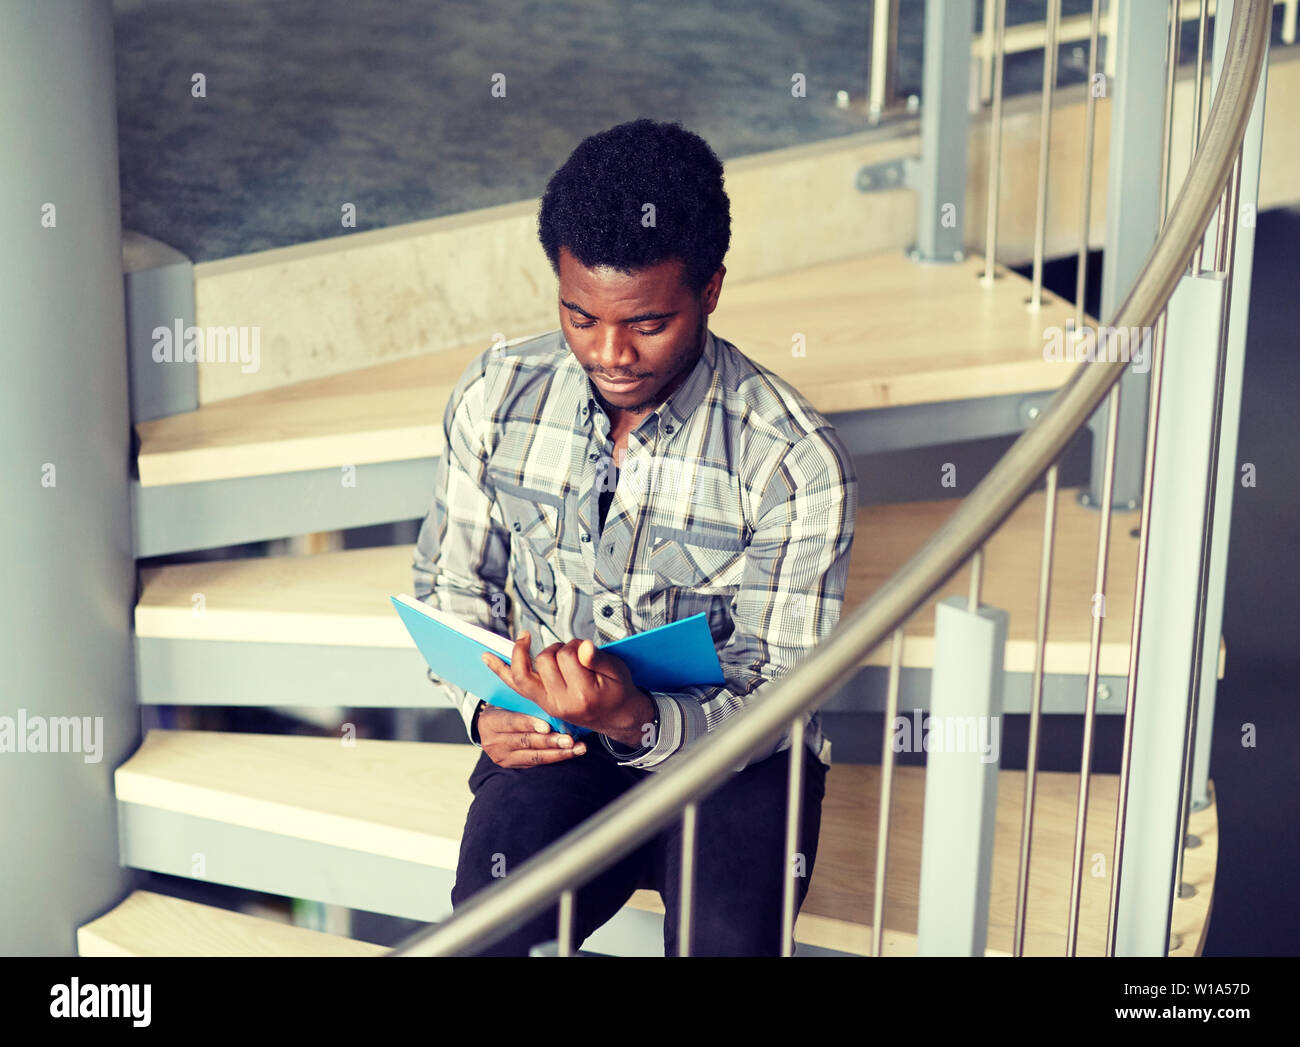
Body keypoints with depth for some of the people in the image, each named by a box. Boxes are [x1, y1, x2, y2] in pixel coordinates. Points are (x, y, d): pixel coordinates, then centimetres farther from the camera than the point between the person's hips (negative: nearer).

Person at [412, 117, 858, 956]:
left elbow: (776, 698, -13)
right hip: (553, 737, 2)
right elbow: (451, 582, 10)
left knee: (728, 939, -28)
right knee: (488, 932, -25)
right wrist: (485, 707, -9)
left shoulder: (797, 461, -17)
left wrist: (640, 722, -33)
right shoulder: (498, 395, -5)